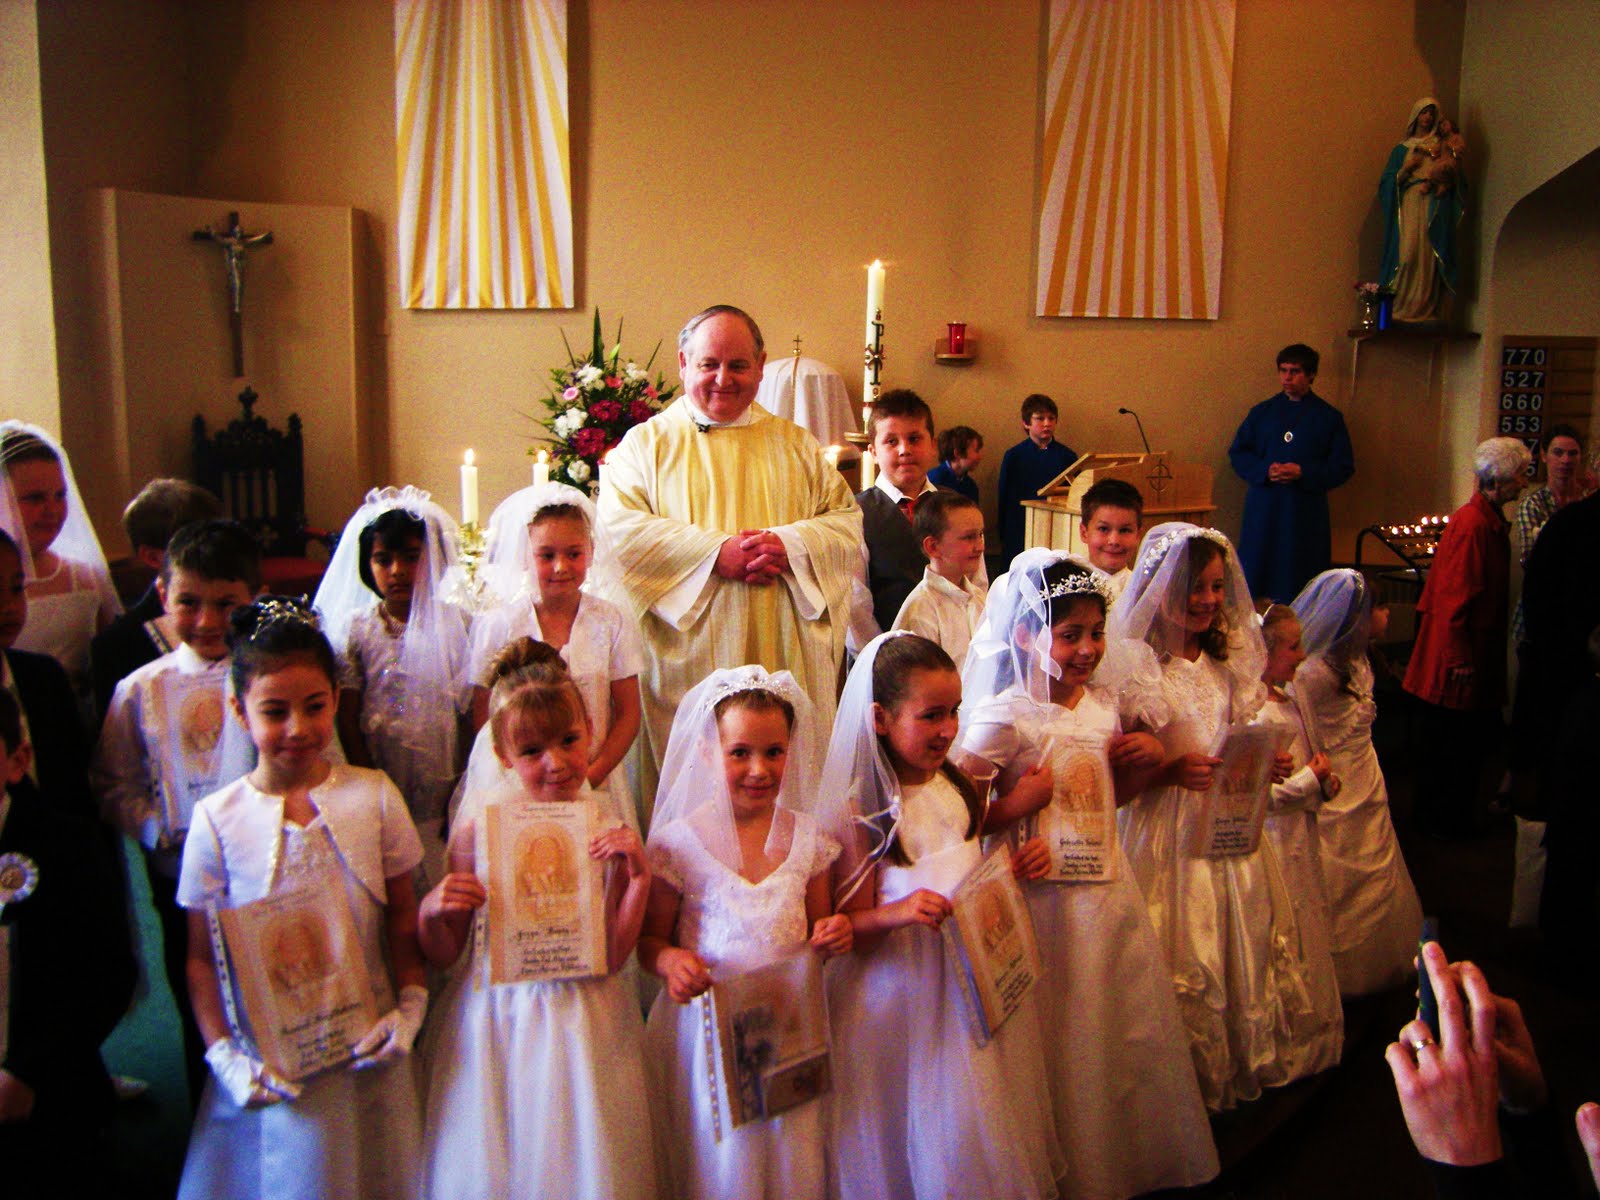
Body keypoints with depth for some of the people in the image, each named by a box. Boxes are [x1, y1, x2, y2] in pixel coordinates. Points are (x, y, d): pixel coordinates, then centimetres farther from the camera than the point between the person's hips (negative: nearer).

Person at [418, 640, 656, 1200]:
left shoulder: (609, 828, -6)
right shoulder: (479, 820, -7)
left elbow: (613, 956, -6)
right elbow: (442, 954, 0)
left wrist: (639, 879, -17)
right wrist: (432, 910, -20)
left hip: (579, 1023, 0)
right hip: (492, 1021, 0)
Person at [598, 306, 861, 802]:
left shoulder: (796, 445, 16)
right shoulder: (646, 443, 8)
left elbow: (848, 520, 8)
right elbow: (618, 528, -6)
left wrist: (791, 544, -13)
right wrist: (716, 552, -16)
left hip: (785, 659, 2)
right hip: (687, 661, -2)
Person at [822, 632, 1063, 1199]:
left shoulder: (956, 786, 3)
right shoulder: (860, 812, -17)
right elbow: (849, 924, -14)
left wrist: (1015, 866, 1)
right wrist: (899, 913, -33)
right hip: (909, 990, -6)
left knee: (987, 1124, 17)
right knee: (933, 1135, 4)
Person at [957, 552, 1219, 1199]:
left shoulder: (1104, 702, 3)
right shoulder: (1004, 717, -18)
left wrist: (1142, 759, 0)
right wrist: (1019, 802, -29)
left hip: (1109, 886, 7)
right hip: (1048, 895, -6)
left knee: (1128, 1028, 17)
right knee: (1066, 1044, 7)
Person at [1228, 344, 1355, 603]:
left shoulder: (1329, 417, 5)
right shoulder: (1262, 412, 11)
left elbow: (1343, 466, 2)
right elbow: (1237, 453, 9)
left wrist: (1303, 473, -14)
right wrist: (1264, 471, -10)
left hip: (1306, 513, -2)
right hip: (1263, 509, 2)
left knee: (1300, 581, -2)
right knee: (1256, 578, 1)